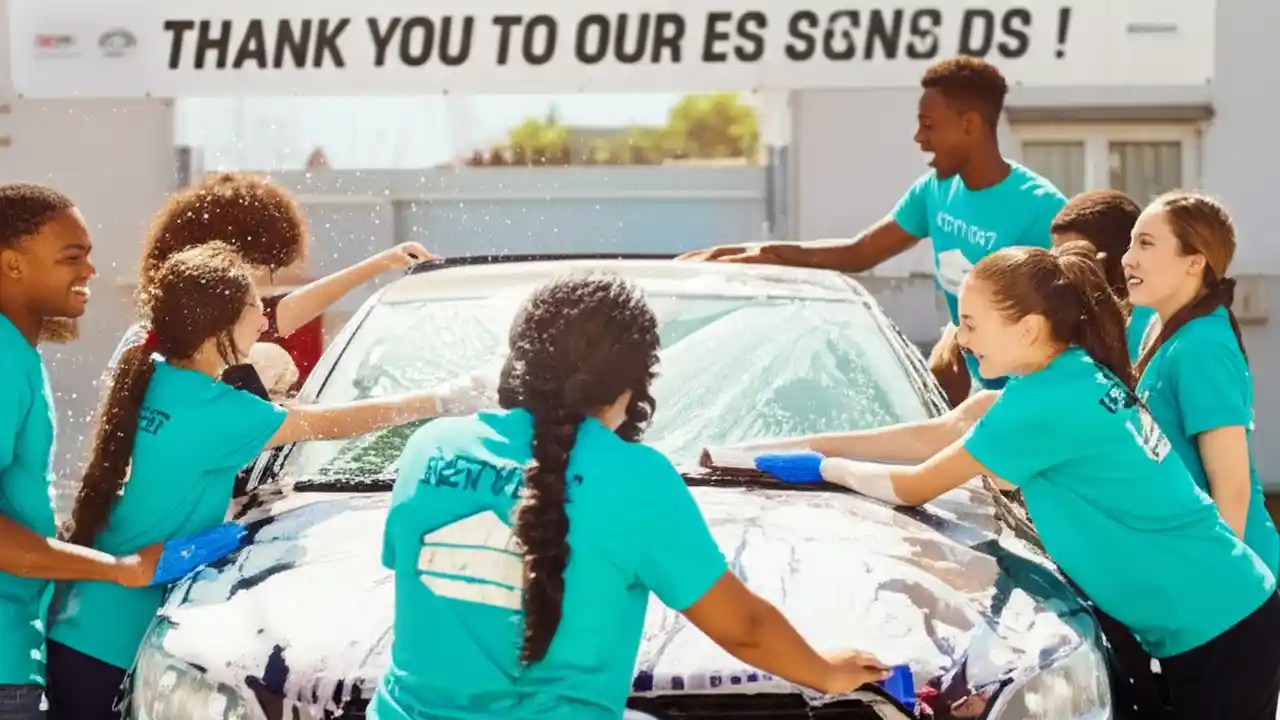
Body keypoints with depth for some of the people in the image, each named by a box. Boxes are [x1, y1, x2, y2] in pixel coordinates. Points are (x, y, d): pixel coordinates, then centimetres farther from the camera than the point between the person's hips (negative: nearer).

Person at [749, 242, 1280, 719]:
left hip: (1213, 629, -9)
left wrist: (825, 466, 6)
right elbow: (945, 433, 16)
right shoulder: (1077, 372, 6)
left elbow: (914, 487, -10)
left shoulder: (1046, 402, -21)